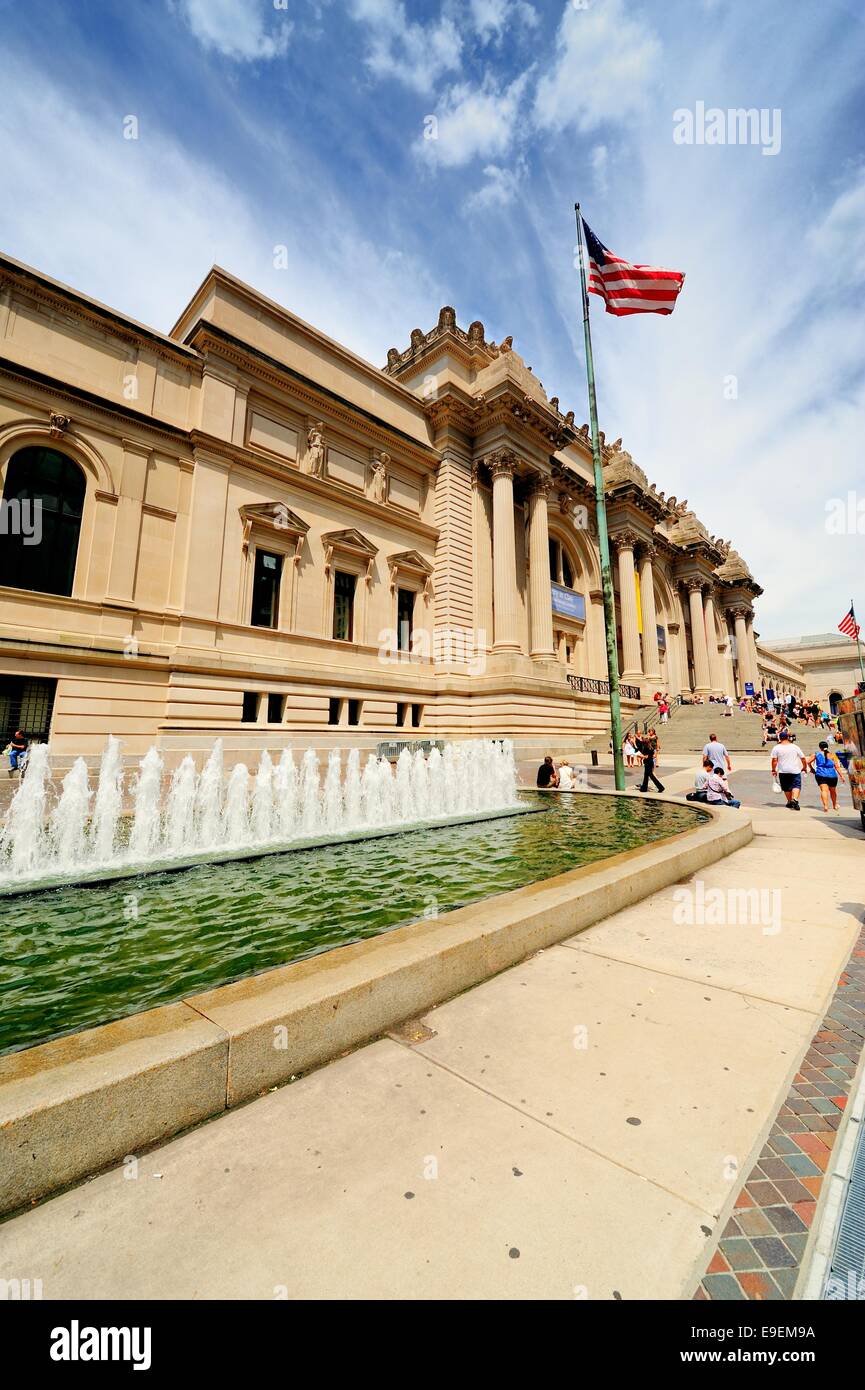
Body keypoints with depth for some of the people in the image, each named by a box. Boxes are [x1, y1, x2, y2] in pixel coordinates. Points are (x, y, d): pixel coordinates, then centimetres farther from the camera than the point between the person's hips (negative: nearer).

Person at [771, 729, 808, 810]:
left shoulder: (776, 748, -4)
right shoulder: (795, 747, 0)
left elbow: (774, 760, -7)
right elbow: (803, 758, 6)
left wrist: (773, 770, 2)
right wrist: (804, 767, 21)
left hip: (783, 771, 1)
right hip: (795, 770, 0)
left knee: (786, 788, 13)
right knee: (796, 786, 0)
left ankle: (789, 802, 22)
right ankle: (794, 799, -23)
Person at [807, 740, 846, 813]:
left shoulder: (817, 754, 7)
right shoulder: (832, 755, 8)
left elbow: (808, 762, 4)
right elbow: (837, 766, 2)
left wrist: (812, 769, 21)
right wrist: (842, 776, 3)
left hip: (821, 775, -2)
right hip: (832, 775, 2)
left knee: (824, 790, -13)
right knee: (833, 791, 22)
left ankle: (825, 806, -32)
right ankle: (835, 805, 42)